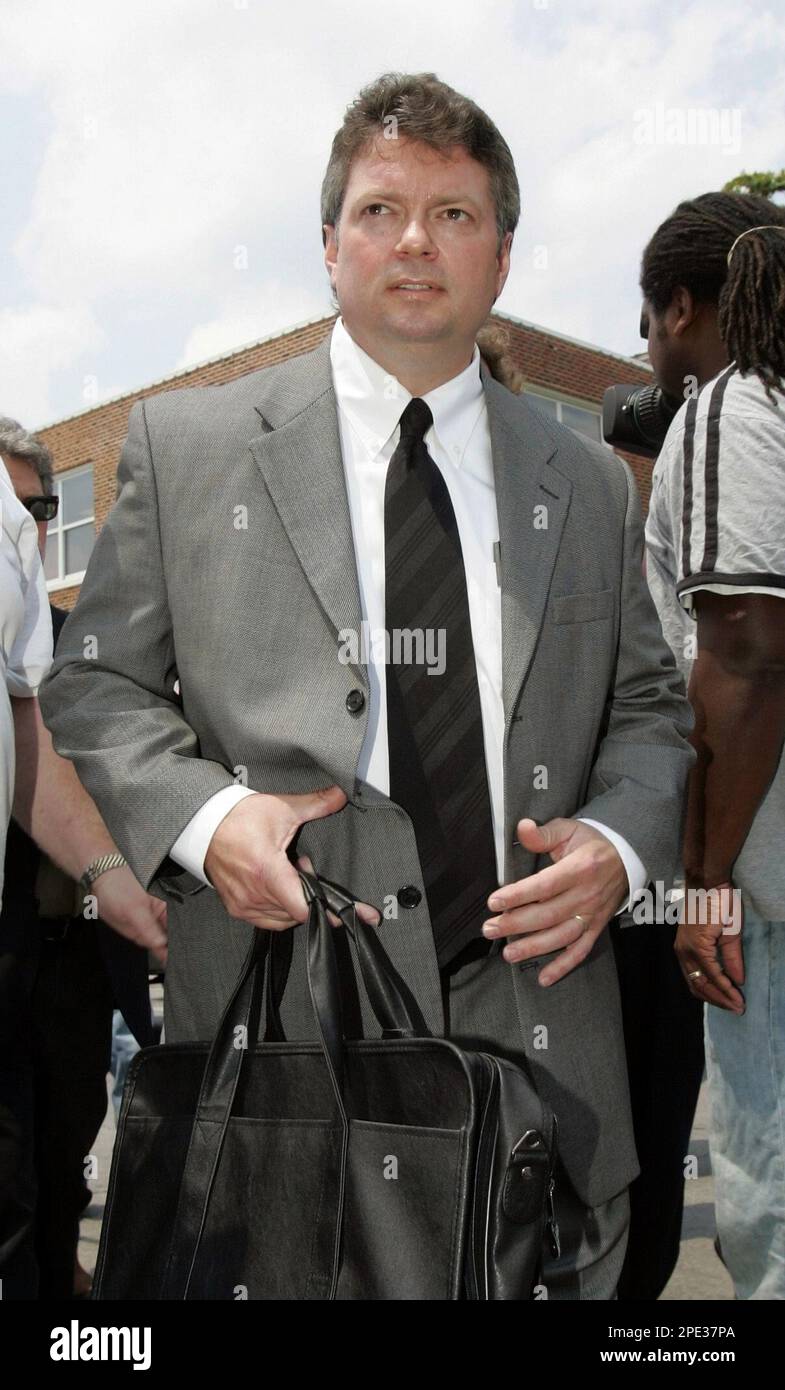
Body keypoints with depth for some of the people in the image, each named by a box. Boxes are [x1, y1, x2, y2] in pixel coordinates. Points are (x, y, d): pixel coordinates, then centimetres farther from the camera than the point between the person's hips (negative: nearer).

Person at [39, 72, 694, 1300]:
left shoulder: (589, 485, 10)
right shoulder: (187, 443, 3)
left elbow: (650, 712, 15)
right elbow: (93, 681, 6)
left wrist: (616, 844, -5)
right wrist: (201, 816, -12)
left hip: (532, 1025, 3)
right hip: (278, 1021, -2)